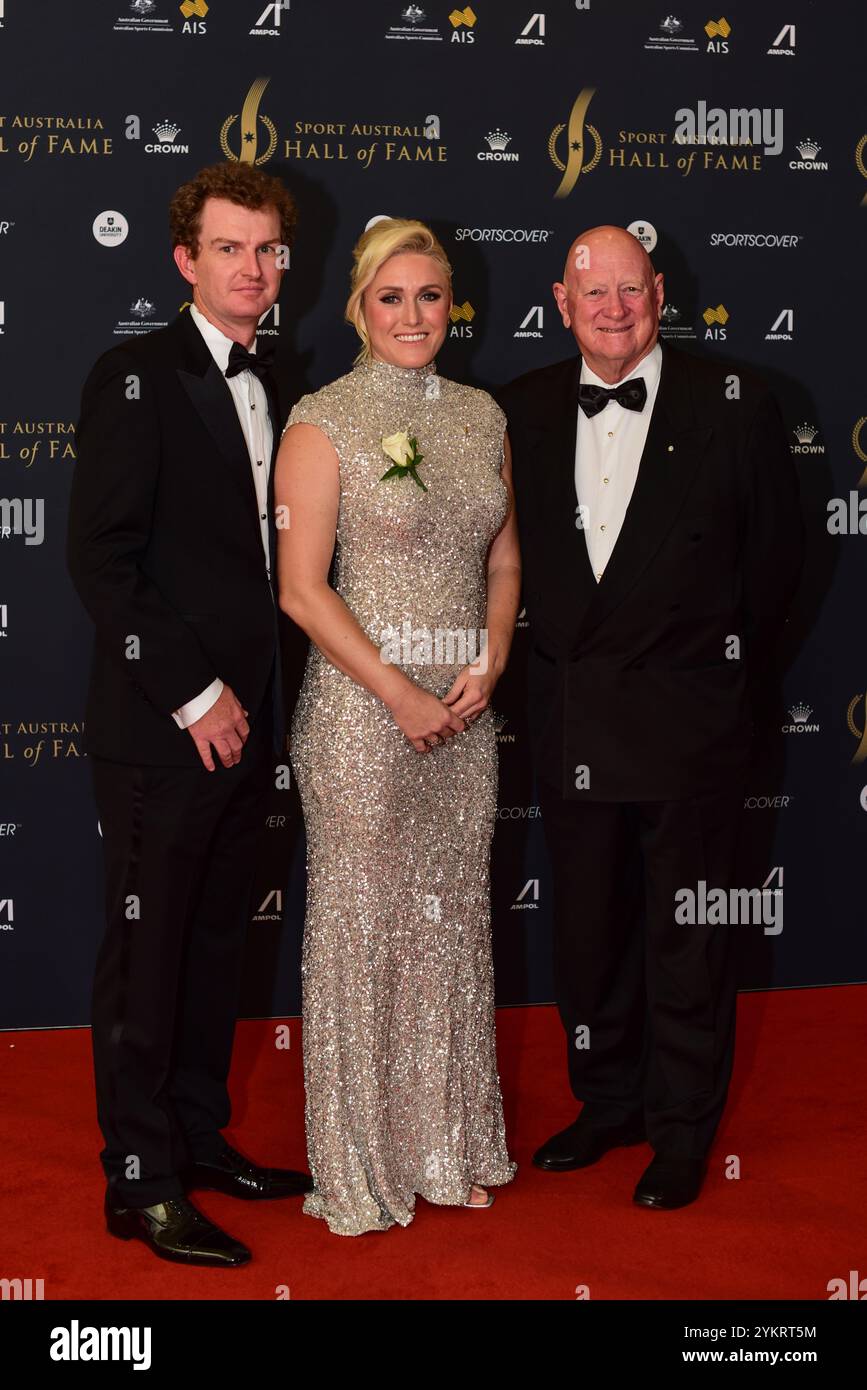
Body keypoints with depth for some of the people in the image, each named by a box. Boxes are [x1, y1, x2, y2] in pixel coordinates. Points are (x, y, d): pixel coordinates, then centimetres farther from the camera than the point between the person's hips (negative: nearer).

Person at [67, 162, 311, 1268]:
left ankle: (198, 1135, 30)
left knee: (217, 938, 16)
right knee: (146, 951, 2)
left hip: (239, 720, 7)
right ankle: (142, 1182, 13)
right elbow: (99, 557, -15)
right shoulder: (136, 377, -10)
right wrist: (190, 696, -16)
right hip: (159, 727, -7)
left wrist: (251, 699, 8)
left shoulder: (262, 387, 13)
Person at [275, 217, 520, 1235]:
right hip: (362, 698, -5)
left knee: (453, 912, 12)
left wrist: (489, 663, -2)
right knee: (361, 918, 2)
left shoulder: (481, 416, 10)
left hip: (464, 703, 5)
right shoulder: (323, 423, -6)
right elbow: (302, 589, -11)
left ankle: (448, 1141, 27)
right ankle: (360, 1162, 17)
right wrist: (400, 693, -14)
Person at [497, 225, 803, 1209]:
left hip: (687, 722, -3)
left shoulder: (733, 408, -5)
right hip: (570, 722, 4)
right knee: (587, 928, 14)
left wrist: (726, 668, 4)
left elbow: (776, 552, 1)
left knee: (689, 937, 6)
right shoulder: (524, 409, 5)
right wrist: (556, 660, 8)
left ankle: (684, 1129, 22)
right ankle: (607, 1103, 32)